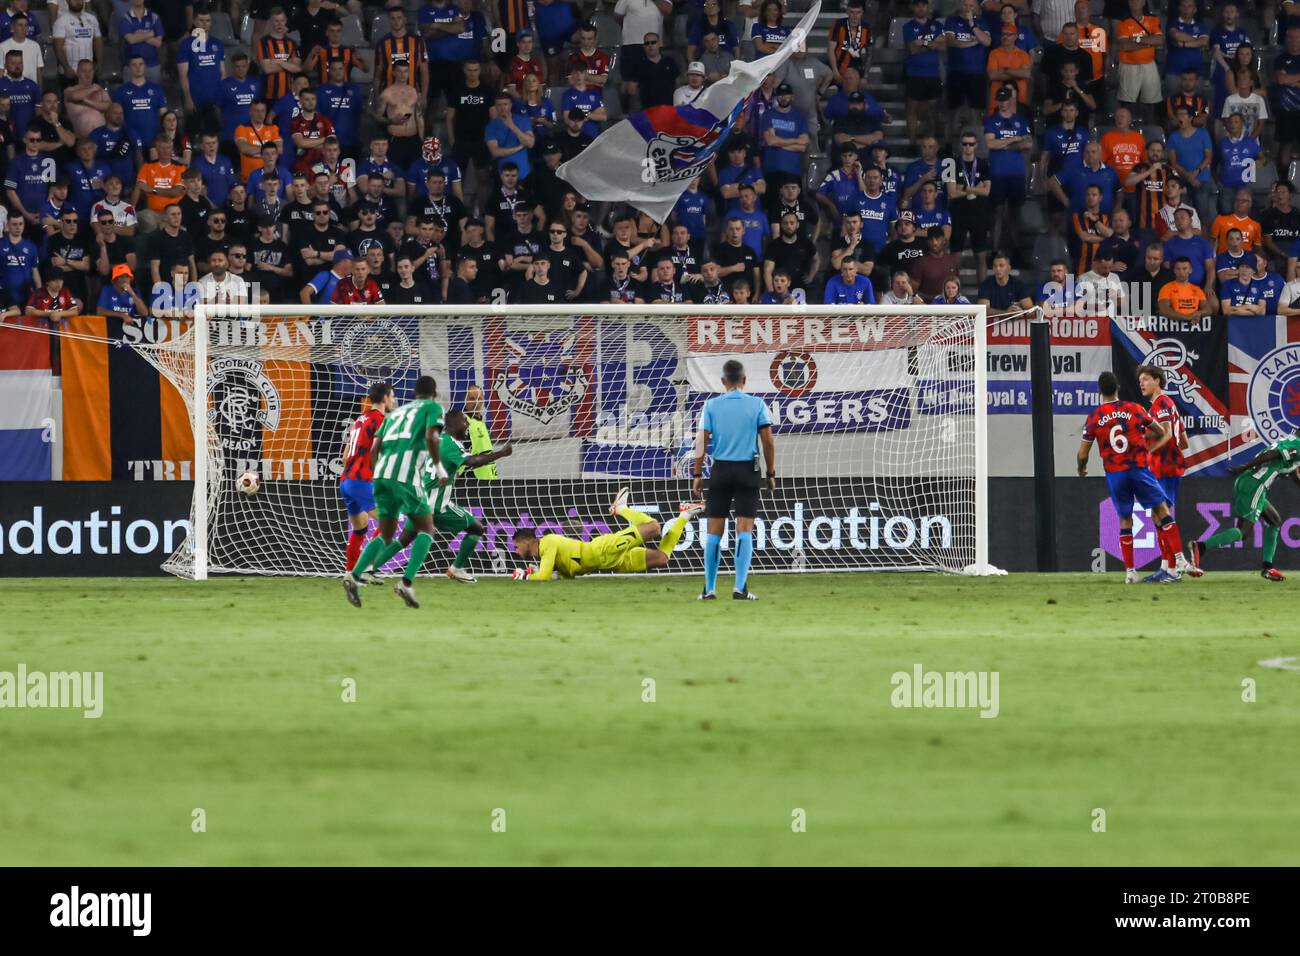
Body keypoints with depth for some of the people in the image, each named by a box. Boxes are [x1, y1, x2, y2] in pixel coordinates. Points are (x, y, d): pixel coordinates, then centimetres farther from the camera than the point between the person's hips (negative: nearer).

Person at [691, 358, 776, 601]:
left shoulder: (712, 405, 1)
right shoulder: (757, 405, 0)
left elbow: (702, 441, -3)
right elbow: (768, 441, -2)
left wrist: (697, 475, 1)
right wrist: (771, 474, 6)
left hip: (720, 470, 1)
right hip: (748, 470, -1)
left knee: (714, 531, 5)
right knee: (744, 530, 0)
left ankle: (709, 588, 5)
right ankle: (740, 587, -10)